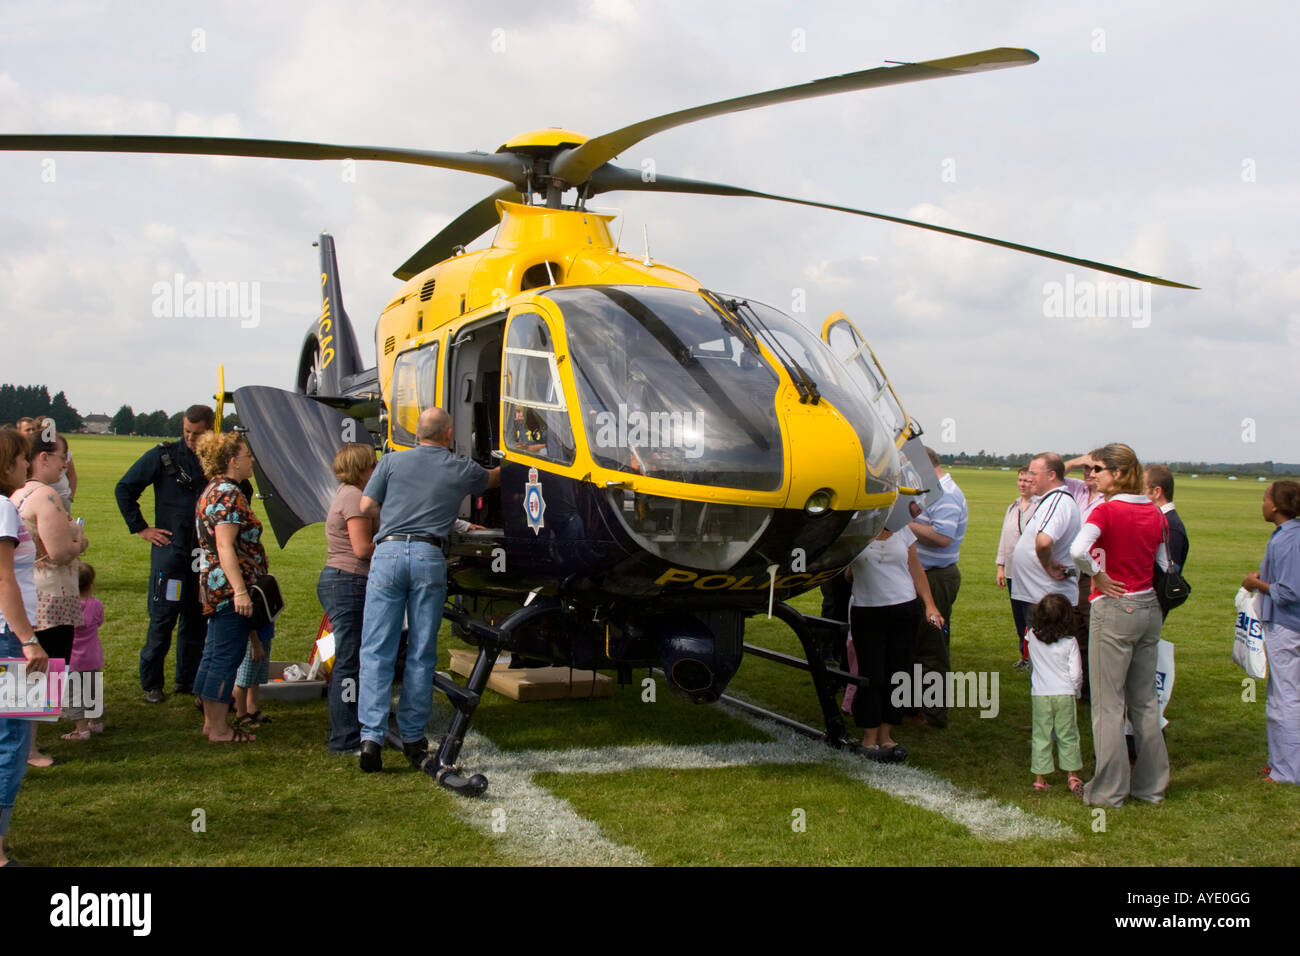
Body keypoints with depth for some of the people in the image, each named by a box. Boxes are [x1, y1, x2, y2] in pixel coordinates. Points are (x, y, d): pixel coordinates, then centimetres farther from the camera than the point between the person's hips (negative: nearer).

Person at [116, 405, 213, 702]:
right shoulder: (163, 456, -3)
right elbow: (125, 489, 2)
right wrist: (141, 528, -1)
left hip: (206, 554, 3)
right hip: (170, 551, -3)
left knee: (197, 620, 9)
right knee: (163, 618, -2)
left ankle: (188, 680, 19)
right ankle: (151, 683, 8)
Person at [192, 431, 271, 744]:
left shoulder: (212, 491, 18)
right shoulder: (228, 494, -15)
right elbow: (225, 546, -23)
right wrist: (240, 590, -28)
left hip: (214, 587, 11)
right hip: (229, 589, -11)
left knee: (215, 654, 15)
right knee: (227, 657, -4)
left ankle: (211, 722, 23)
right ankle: (219, 729, 1)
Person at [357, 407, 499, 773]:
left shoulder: (393, 461, 10)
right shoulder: (461, 470, 12)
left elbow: (367, 506, 8)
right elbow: (493, 478, 33)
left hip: (388, 553, 0)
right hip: (429, 557, 0)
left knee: (377, 650, 1)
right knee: (422, 653, 8)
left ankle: (371, 735, -9)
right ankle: (412, 737, 12)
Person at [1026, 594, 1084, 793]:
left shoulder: (1032, 637, -4)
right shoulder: (1070, 642, -9)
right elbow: (1076, 674, -6)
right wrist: (1075, 689, 12)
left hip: (1040, 695, 1)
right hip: (1065, 694, -1)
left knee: (1041, 736, 7)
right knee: (1068, 736, 11)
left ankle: (1039, 778, 9)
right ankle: (1072, 776, 16)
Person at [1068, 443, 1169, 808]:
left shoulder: (1107, 510, -14)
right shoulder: (1154, 513, 6)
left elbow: (1078, 550, -30)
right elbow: (1162, 566, 11)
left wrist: (1099, 576, -15)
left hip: (1114, 609, -7)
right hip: (1149, 609, 7)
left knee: (1108, 704, 1)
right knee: (1145, 701, 15)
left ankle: (1108, 790, 7)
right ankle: (1151, 785, 22)